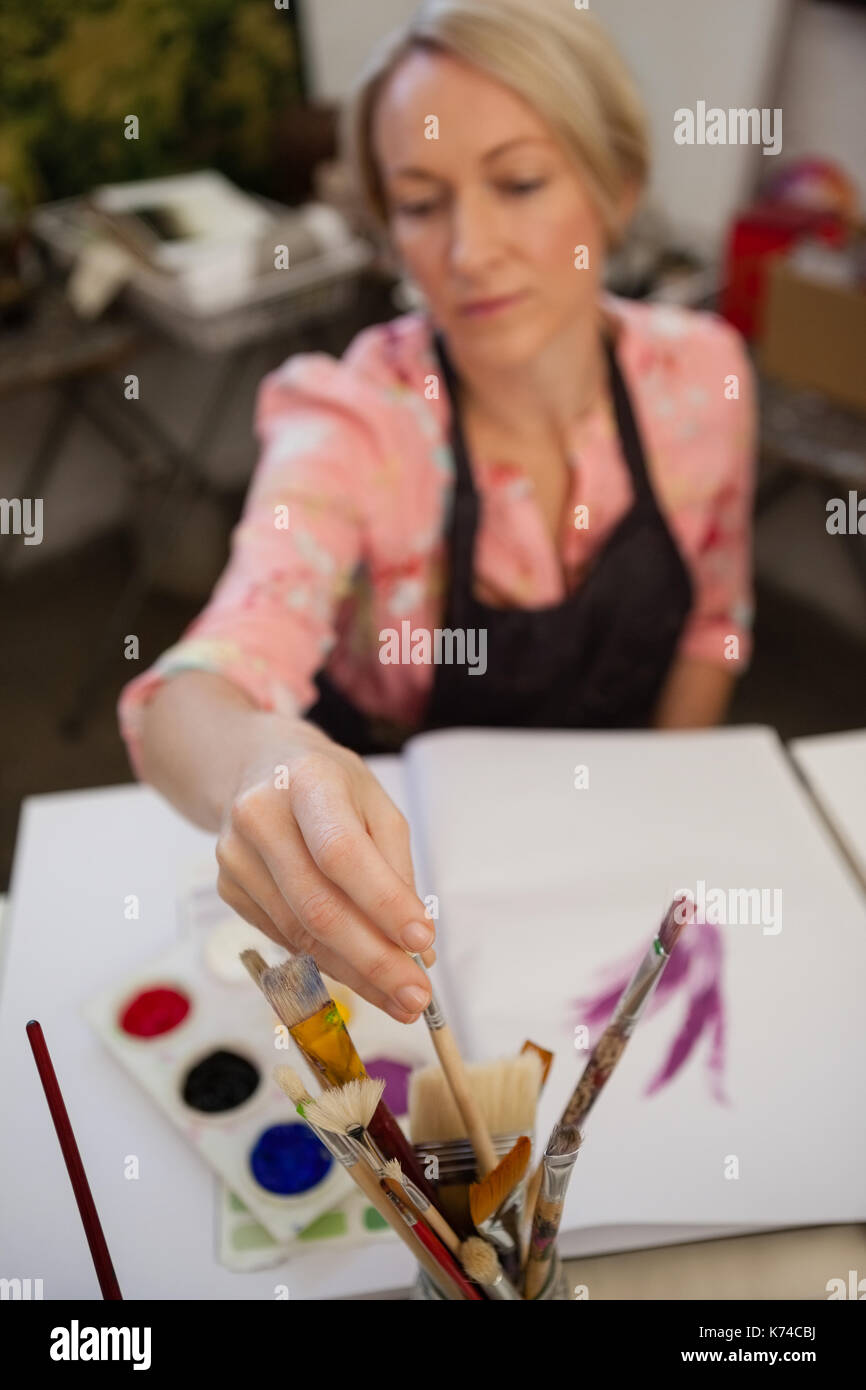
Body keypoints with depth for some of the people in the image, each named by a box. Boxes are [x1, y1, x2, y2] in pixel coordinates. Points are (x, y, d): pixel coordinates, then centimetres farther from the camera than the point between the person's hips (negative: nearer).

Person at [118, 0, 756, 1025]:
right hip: (393, 849, -1)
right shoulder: (353, 422, -23)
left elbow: (712, 618, 4)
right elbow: (191, 696, -39)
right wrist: (262, 760, -61)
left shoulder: (699, 375, -11)